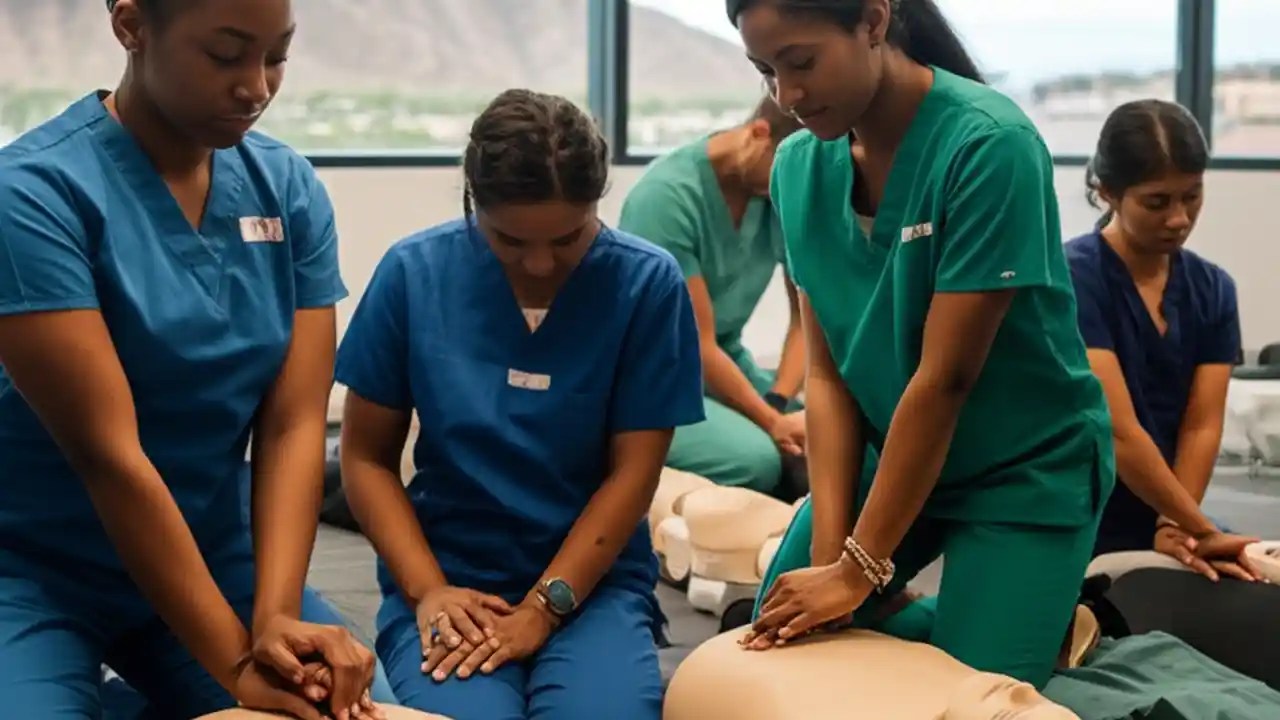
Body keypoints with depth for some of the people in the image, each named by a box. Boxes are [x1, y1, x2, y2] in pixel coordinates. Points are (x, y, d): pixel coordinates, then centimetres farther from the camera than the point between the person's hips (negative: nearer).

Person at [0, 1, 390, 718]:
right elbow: (108, 454, -22)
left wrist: (275, 618, -22)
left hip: (218, 559, 5)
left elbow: (294, 424, -8)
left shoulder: (291, 188, -2)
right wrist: (235, 661, -24)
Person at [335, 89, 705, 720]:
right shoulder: (414, 273, -4)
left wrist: (543, 608, -14)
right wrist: (427, 591, -12)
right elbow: (367, 457, 1)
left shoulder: (647, 282, -6)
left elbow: (633, 472, -6)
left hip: (591, 579, 0)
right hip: (448, 573, 0)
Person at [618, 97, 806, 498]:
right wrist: (772, 422, -22)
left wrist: (779, 402, -18)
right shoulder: (668, 195, -22)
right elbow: (695, 346, -21)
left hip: (726, 363, 6)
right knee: (756, 460, -30)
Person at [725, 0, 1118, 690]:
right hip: (886, 451, 6)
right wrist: (828, 552, -16)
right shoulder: (797, 167, -7)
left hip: (1023, 467, -5)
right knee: (777, 645, 4)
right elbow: (826, 371, -6)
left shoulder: (989, 144, -26)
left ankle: (1058, 625, 21)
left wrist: (860, 568, -22)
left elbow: (945, 378, -26)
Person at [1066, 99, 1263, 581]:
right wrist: (1205, 533, -21)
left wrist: (1173, 527, -18)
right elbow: (1119, 432, -22)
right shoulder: (1072, 279, -17)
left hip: (1154, 537, 5)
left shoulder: (1213, 290, 3)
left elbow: (1202, 426, -5)